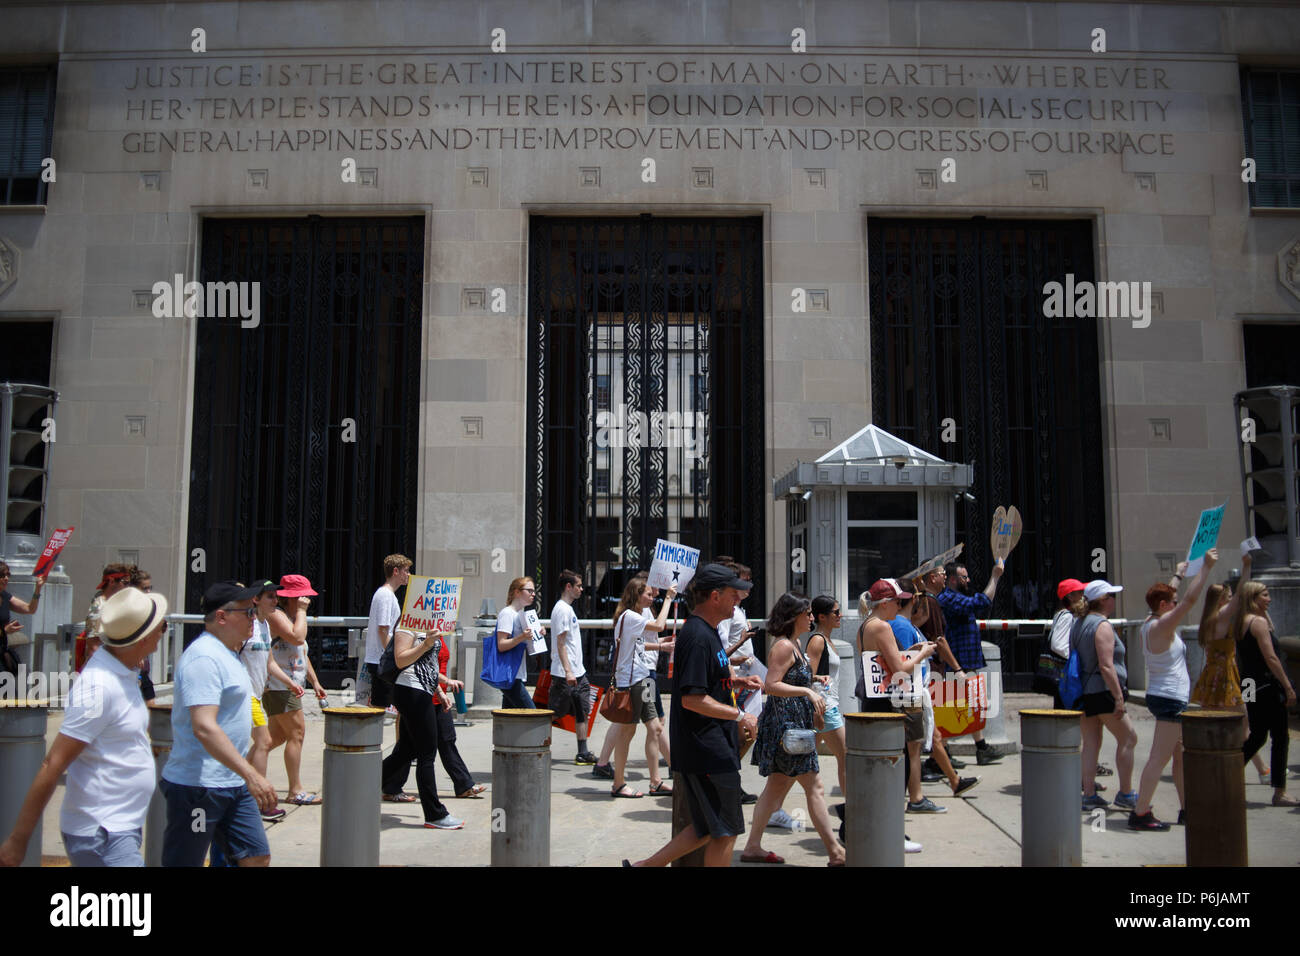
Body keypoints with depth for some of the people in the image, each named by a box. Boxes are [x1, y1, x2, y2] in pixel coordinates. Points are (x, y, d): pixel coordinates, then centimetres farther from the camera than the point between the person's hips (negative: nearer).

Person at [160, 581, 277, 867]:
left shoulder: (225, 654, 14)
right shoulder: (204, 658, -19)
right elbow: (204, 727, -28)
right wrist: (251, 774, -31)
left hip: (233, 784, 10)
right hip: (198, 787, -10)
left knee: (257, 858, 9)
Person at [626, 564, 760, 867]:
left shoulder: (706, 631, 14)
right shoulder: (698, 636, -19)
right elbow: (692, 698, -24)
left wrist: (736, 681, 12)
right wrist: (739, 715, -17)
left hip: (712, 750, 10)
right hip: (708, 753, -10)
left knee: (709, 829, 16)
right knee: (725, 832, 2)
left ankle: (645, 865, 21)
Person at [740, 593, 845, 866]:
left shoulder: (792, 645, 16)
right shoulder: (783, 646, -16)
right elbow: (771, 686, -22)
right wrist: (808, 691, -25)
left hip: (794, 724, 11)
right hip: (787, 723, -11)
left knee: (778, 785, 12)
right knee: (814, 787, -4)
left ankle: (753, 846, 16)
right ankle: (835, 852, 2)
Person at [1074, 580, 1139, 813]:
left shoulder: (1078, 623, 14)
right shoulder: (1102, 626, -14)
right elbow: (1106, 666, -20)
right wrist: (1119, 697, -19)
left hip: (1083, 693, 9)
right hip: (1102, 691, -9)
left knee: (1091, 742, 9)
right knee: (1128, 739, 4)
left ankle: (1089, 795, 8)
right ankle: (1125, 794, 8)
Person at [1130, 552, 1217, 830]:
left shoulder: (1149, 623, 8)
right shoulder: (1161, 626, -17)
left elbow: (1165, 597, 27)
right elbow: (1191, 599, -20)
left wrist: (1179, 574, 39)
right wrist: (1206, 566, -13)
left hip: (1163, 697, 10)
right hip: (1170, 699, -10)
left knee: (1181, 756, 18)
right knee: (1159, 758, -8)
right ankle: (1140, 814, -7)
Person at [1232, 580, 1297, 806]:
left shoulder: (1239, 623, 12)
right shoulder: (1259, 622, -13)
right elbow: (1270, 658, -17)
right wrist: (1288, 687, -13)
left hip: (1249, 684, 8)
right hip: (1267, 686, -8)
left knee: (1257, 736, 17)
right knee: (1280, 738, 1)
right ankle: (1279, 793, 5)